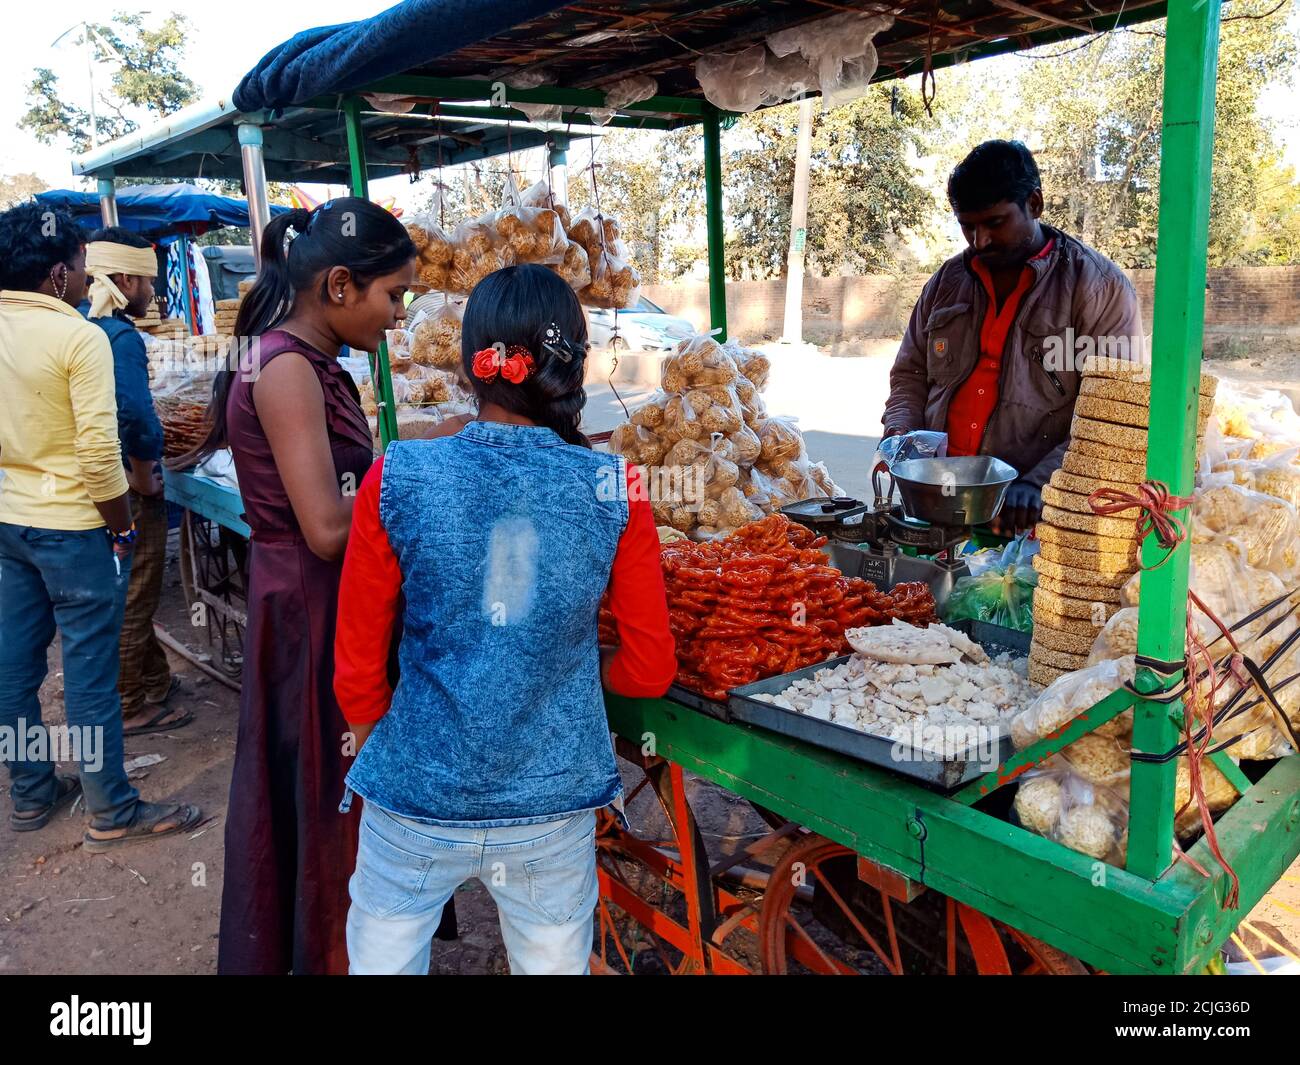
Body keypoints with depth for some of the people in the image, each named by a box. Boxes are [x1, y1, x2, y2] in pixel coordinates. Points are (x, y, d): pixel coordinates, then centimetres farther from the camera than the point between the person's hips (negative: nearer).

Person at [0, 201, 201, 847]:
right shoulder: (79, 338, -17)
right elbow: (99, 454, -20)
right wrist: (122, 530, -8)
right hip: (73, 527, -7)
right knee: (89, 672, 1)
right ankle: (111, 813, 13)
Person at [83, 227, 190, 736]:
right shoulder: (122, 337, -20)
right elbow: (135, 415, -33)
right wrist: (144, 477, -18)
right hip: (125, 487, -9)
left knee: (127, 594, 21)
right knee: (133, 599, 5)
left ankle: (154, 679, 37)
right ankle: (127, 708, 18)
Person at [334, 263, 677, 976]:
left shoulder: (397, 480, -13)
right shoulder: (614, 490, -11)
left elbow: (356, 673, -6)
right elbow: (650, 670, -5)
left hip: (415, 805, 0)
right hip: (553, 807, 1)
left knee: (380, 959, 22)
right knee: (554, 962, 21)